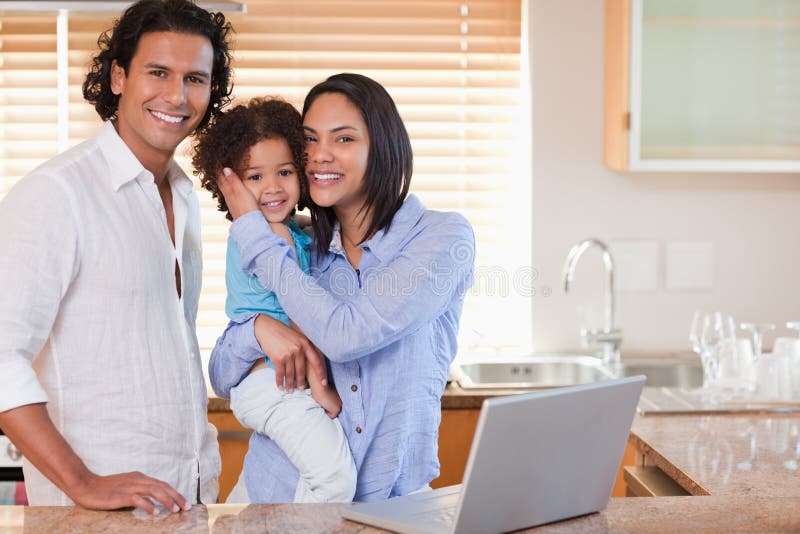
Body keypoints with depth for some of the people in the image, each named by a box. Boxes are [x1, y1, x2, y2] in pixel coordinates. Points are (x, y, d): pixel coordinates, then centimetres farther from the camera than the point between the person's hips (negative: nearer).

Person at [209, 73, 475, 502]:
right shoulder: (303, 248, 7)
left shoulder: (444, 237, -5)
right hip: (278, 492, 3)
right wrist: (258, 328, -13)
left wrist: (253, 233, -8)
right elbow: (222, 380, 8)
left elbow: (345, 335, -17)